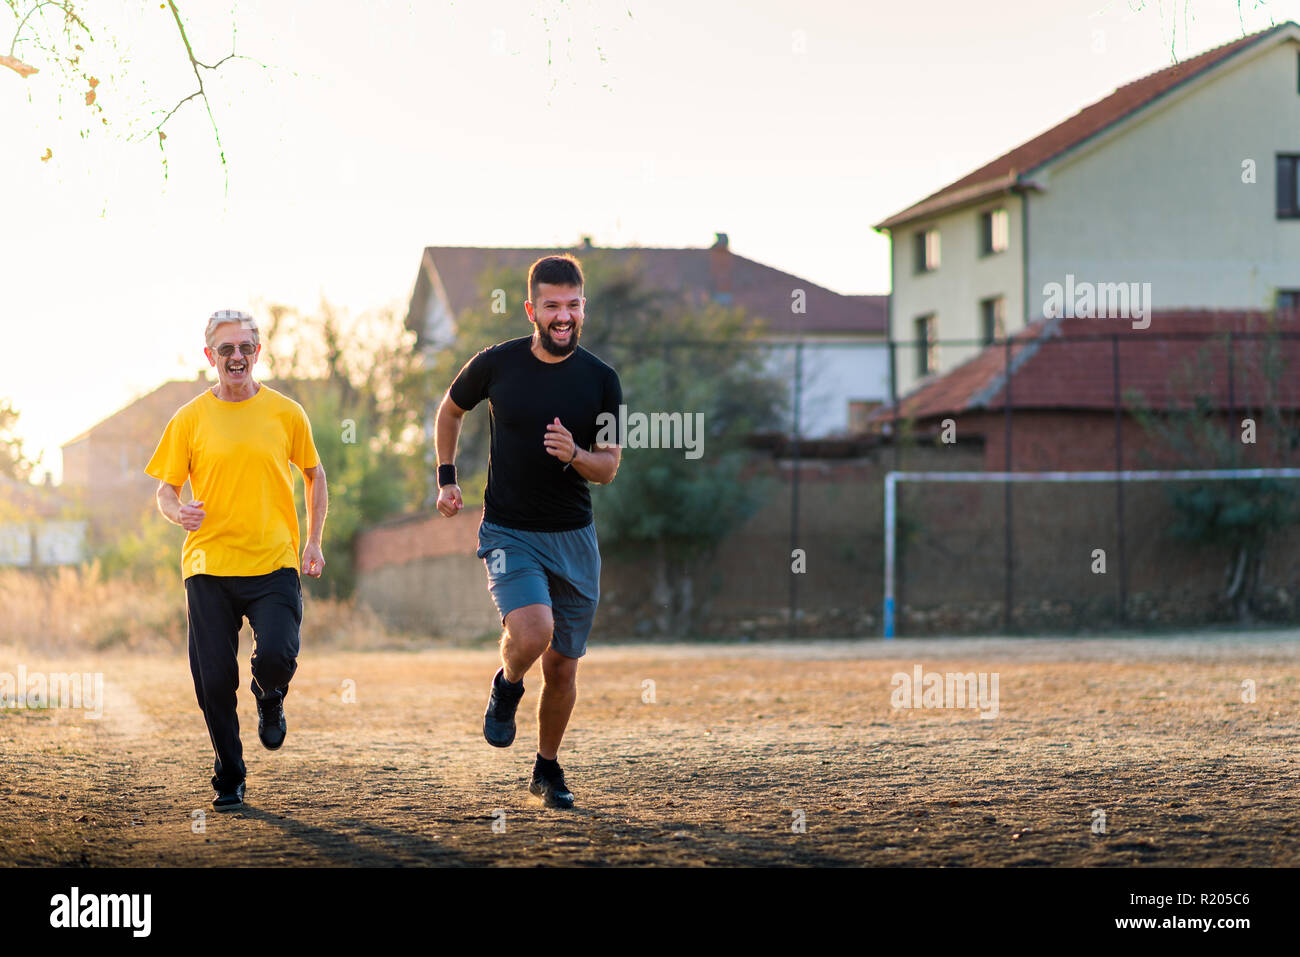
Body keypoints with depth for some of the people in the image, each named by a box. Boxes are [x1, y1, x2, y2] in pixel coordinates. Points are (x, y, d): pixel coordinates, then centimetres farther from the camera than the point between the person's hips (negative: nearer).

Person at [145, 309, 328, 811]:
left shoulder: (285, 412, 5)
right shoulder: (189, 419, 4)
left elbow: (314, 474, 18)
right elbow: (165, 490, 9)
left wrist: (314, 541, 10)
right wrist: (178, 512, -15)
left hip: (274, 563, -1)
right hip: (208, 565, 1)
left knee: (275, 657, -20)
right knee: (214, 680, -3)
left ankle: (270, 701, 17)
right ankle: (229, 779, 18)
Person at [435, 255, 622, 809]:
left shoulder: (600, 380, -2)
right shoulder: (496, 364, -4)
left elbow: (608, 468, 2)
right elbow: (450, 411, 16)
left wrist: (574, 454, -19)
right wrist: (447, 478, 11)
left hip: (573, 536, 2)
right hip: (509, 534, -2)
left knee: (562, 666, 6)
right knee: (532, 632, -27)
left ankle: (548, 769, 28)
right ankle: (507, 686, 8)